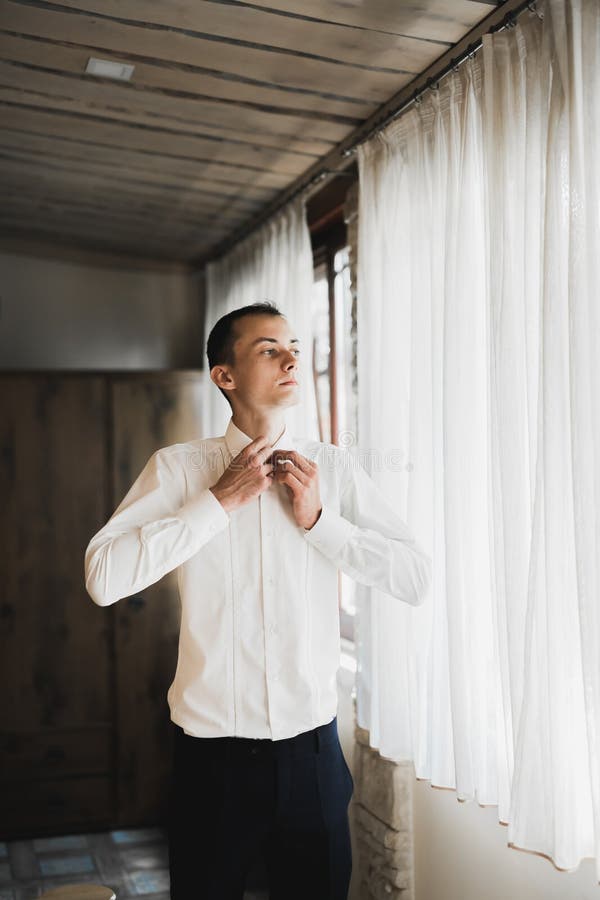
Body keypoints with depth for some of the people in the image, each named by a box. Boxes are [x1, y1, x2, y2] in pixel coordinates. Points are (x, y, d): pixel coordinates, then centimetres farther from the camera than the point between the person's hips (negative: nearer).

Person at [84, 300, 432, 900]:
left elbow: (415, 578, -5)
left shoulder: (335, 469, -1)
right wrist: (220, 501, -18)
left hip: (312, 748, 2)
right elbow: (103, 578, -19)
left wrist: (319, 518, -14)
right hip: (212, 752, -2)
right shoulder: (177, 467, -6)